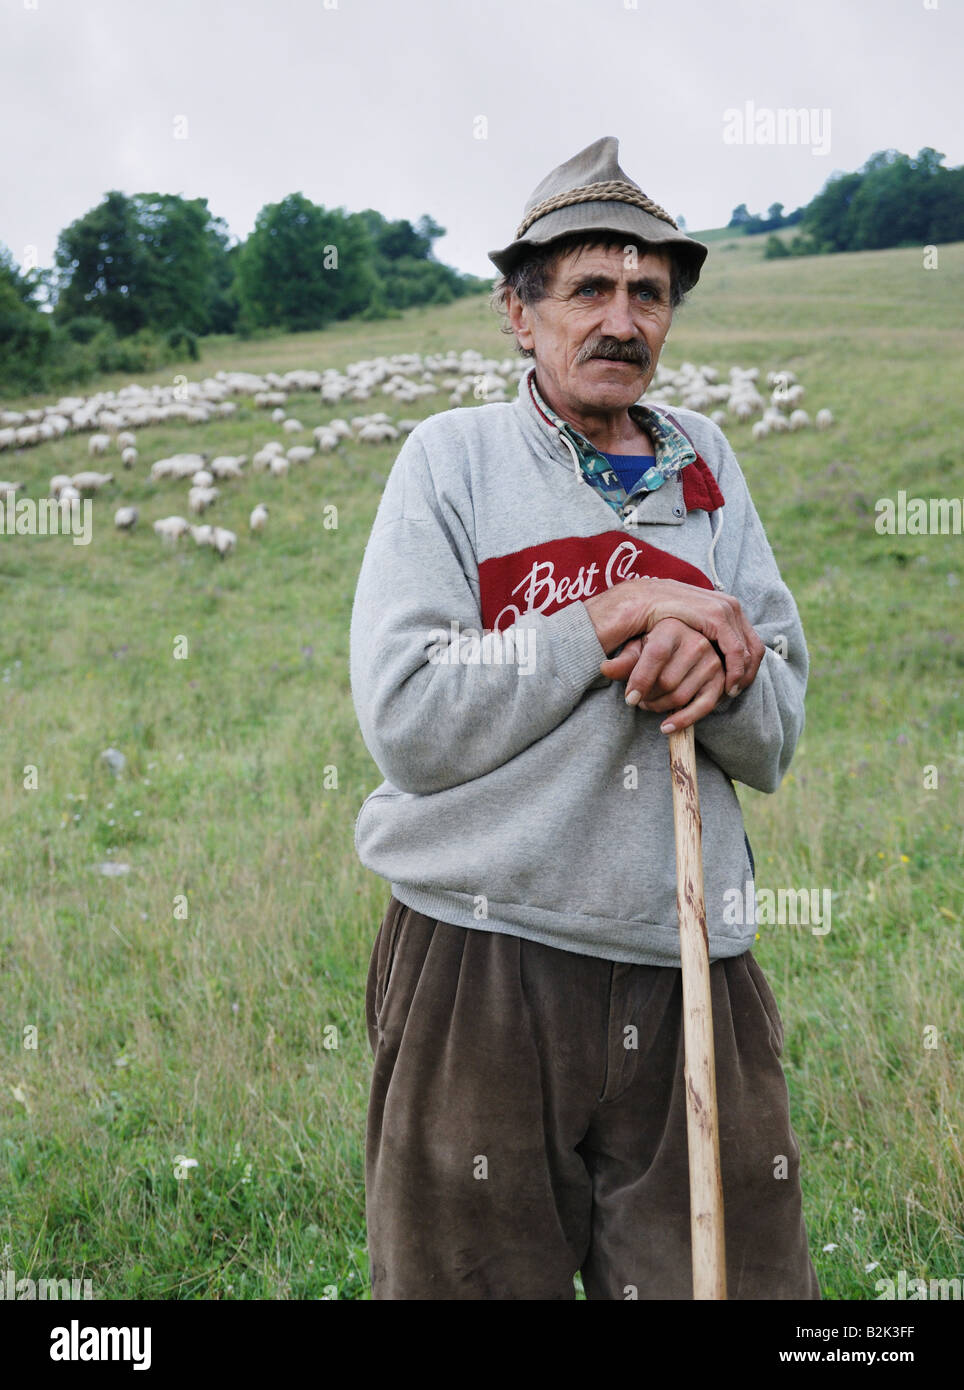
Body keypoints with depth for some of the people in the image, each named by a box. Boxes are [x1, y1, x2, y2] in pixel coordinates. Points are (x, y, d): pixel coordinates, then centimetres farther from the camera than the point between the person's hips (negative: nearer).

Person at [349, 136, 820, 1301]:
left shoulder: (706, 466, 12)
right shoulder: (452, 456, 2)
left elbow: (778, 737, 9)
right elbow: (404, 720, -10)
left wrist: (716, 670, -13)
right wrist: (609, 621, -13)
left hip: (693, 982, 3)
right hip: (482, 974, -3)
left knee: (741, 1278, 6)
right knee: (472, 1279, 7)